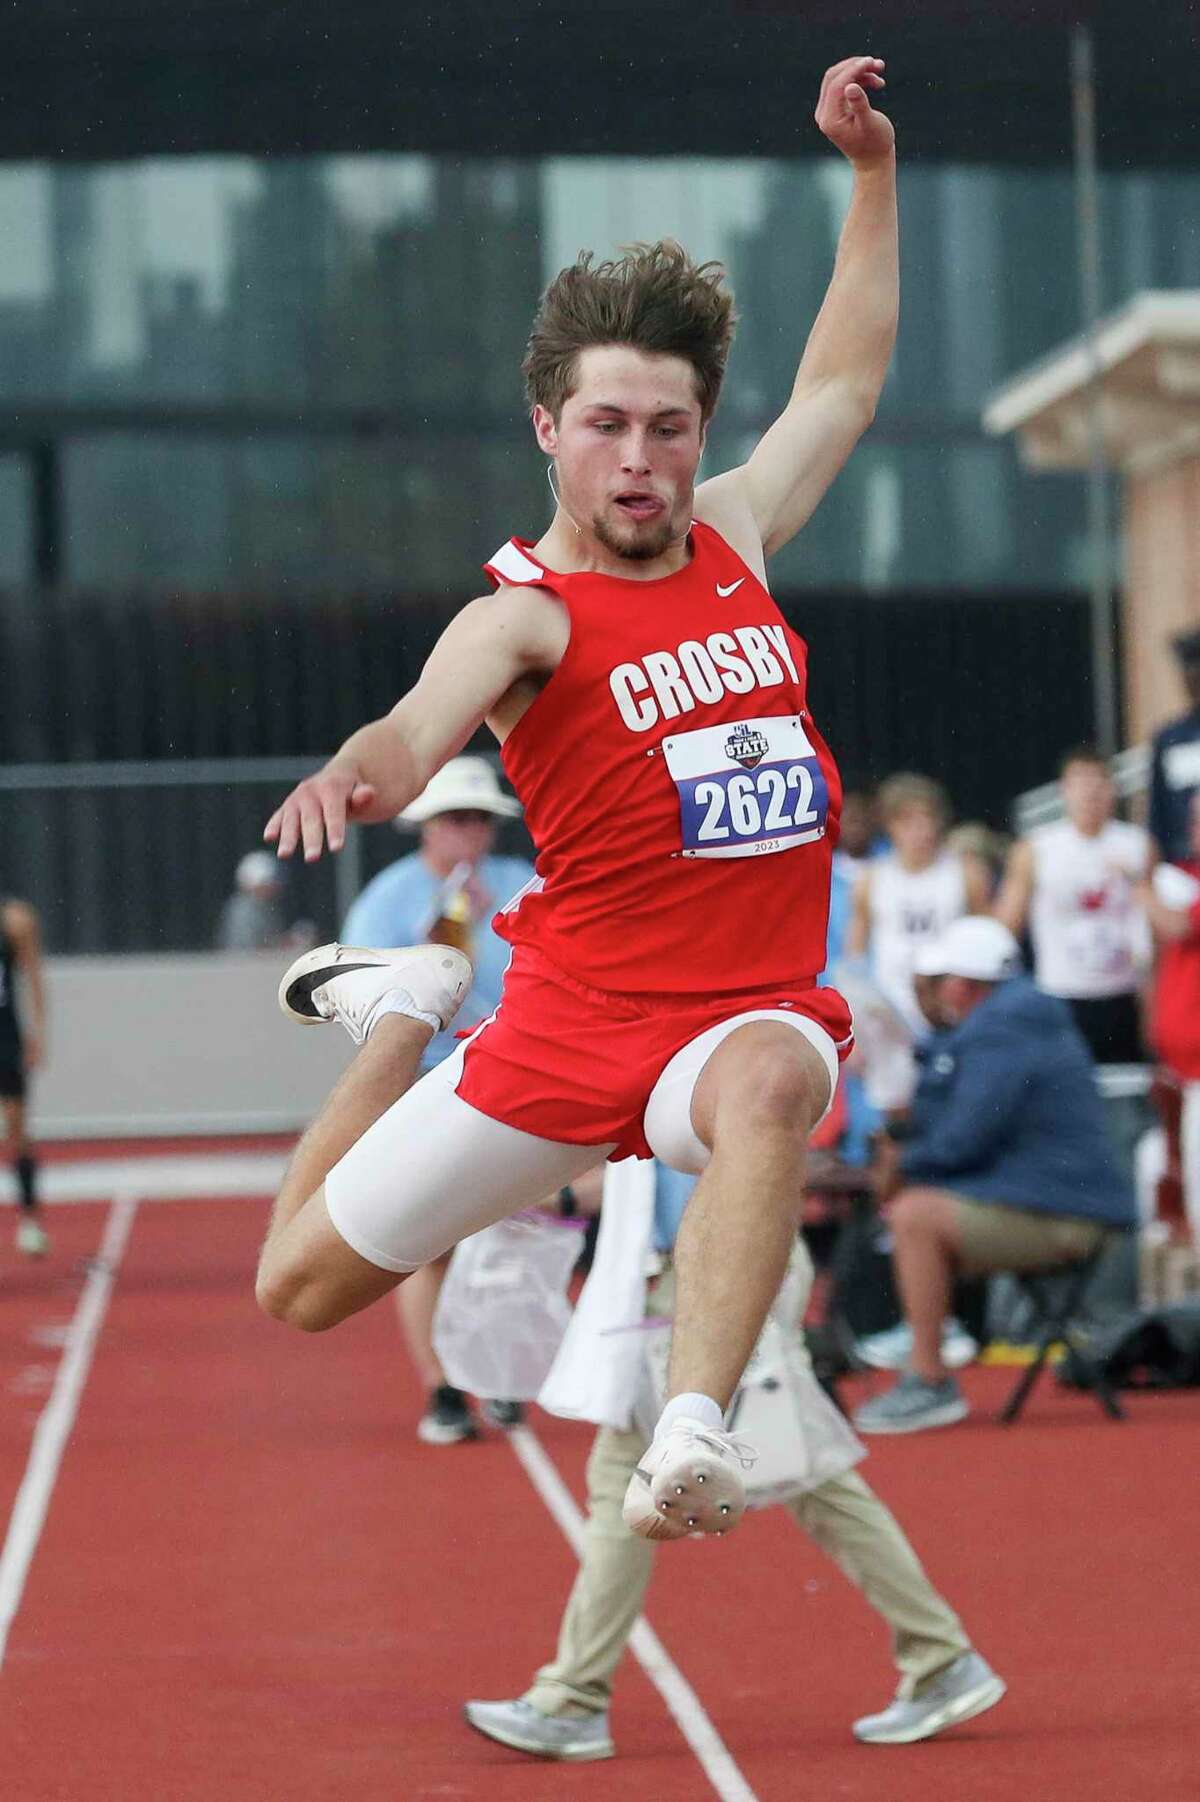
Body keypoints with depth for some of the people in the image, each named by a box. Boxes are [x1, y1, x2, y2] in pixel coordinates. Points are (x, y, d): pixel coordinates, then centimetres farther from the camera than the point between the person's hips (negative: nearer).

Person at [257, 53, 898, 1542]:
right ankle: (401, 1009, 37)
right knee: (301, 1285, 10)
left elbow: (844, 378, 25)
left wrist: (875, 171, 21)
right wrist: (354, 774, -56)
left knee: (770, 1081, -39)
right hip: (573, 1015, -2)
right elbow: (420, 730, -33)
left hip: (746, 1013, 2)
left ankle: (691, 1440, -45)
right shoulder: (521, 617, -11)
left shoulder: (731, 537, 7)